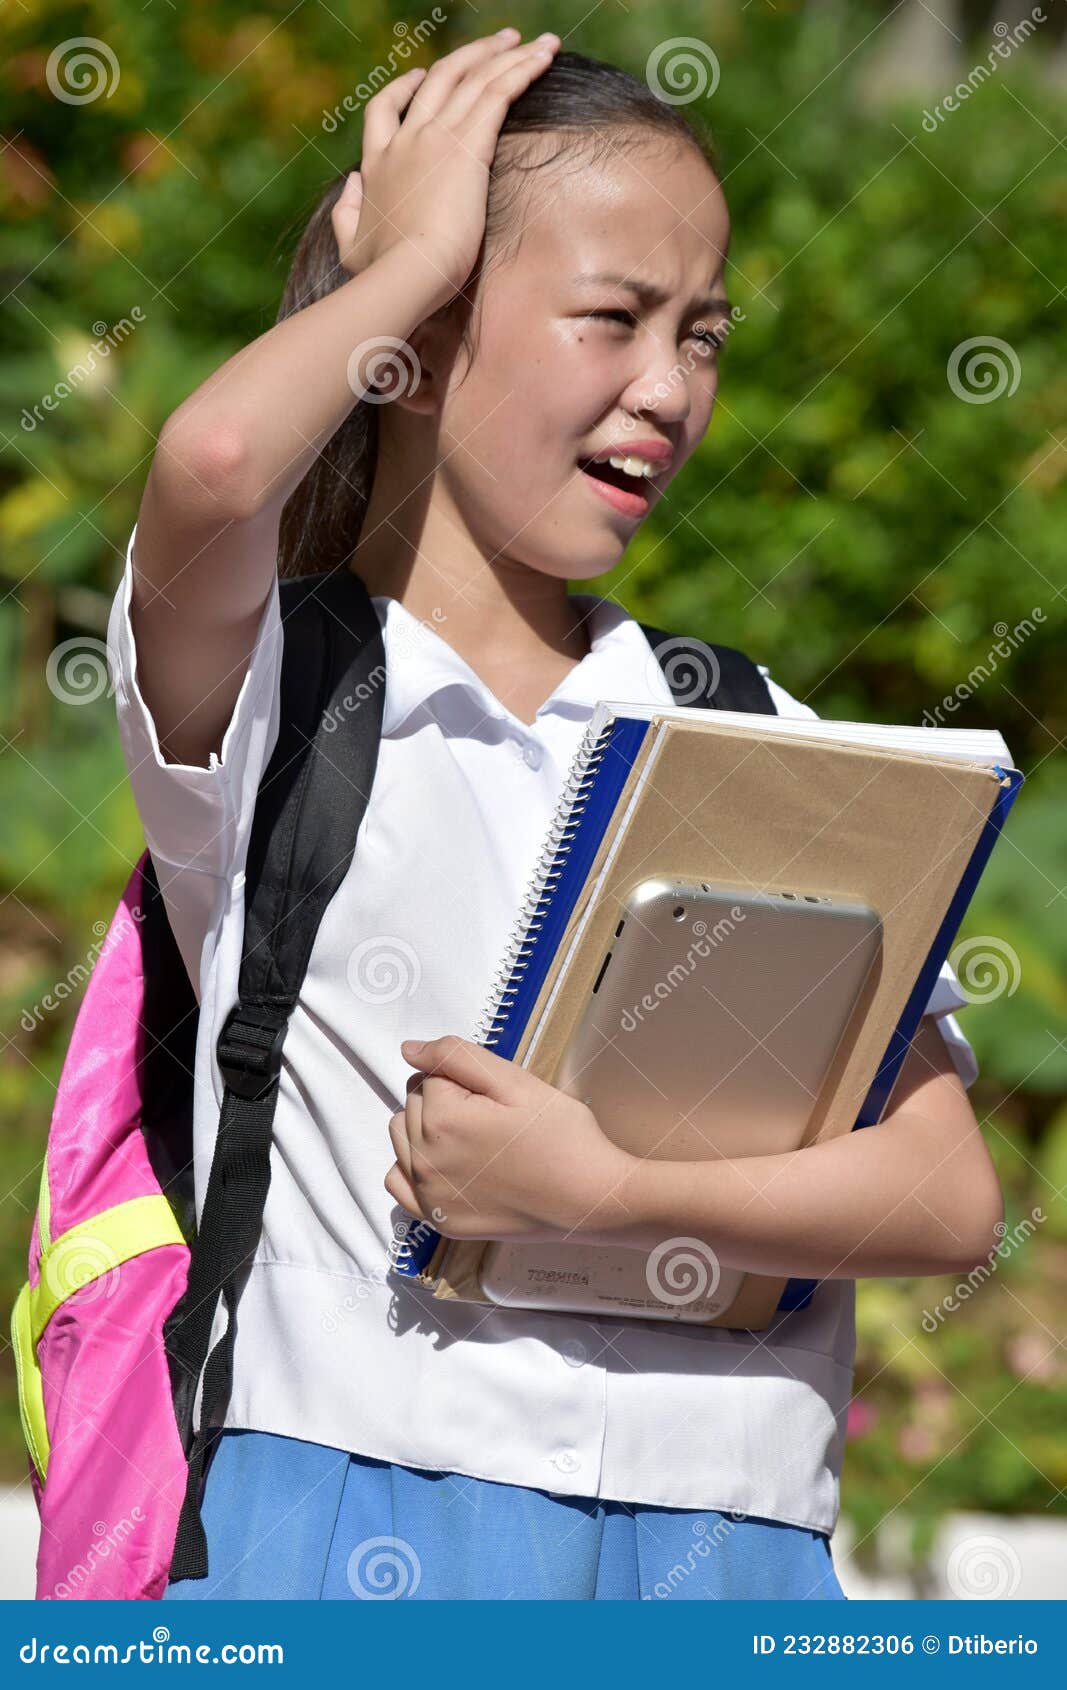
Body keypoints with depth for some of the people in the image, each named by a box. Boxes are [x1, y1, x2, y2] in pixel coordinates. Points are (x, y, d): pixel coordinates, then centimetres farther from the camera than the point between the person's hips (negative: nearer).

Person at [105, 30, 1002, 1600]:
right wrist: (409, 257, -1)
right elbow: (214, 465, -20)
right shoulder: (268, 689, 5)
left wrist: (607, 1192, -12)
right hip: (367, 1508, -3)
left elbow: (949, 1193, 5)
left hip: (727, 1532, 3)